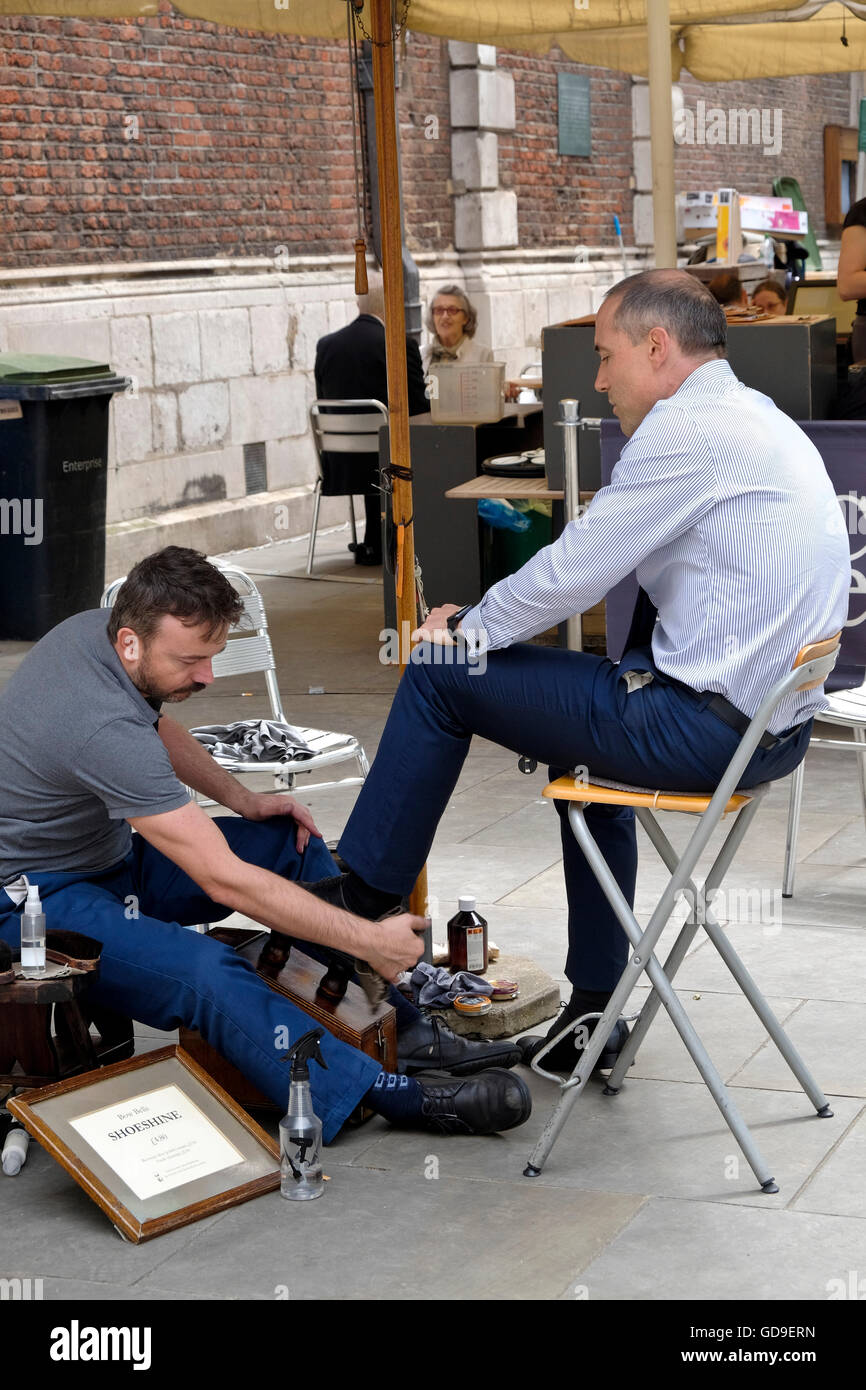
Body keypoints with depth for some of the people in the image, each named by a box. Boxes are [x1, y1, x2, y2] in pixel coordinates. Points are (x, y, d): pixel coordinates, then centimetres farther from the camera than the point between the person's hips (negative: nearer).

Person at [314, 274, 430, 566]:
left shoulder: (326, 345, 2)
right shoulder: (400, 345, -13)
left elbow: (324, 401, 10)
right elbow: (419, 409, -9)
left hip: (339, 465, 5)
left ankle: (374, 545, 34)